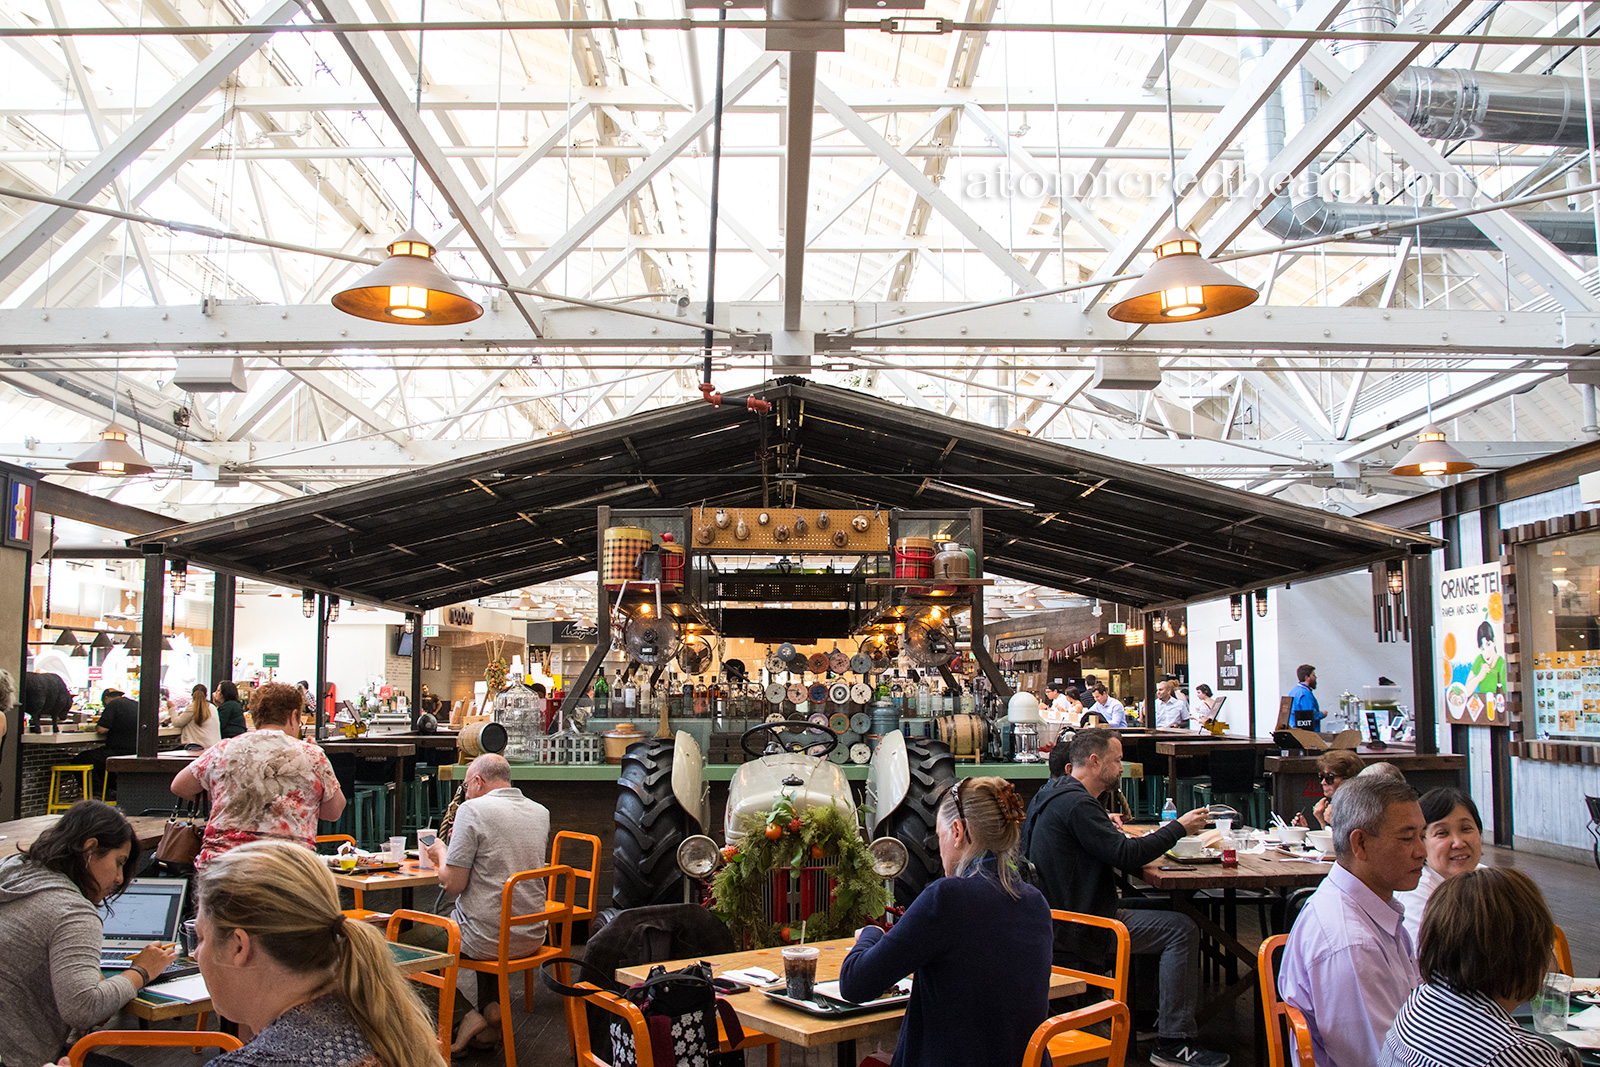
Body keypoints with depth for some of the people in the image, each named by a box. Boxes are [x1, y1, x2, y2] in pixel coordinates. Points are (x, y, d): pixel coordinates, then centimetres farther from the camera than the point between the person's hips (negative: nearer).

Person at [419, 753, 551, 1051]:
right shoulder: (540, 813, 7)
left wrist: (442, 853, 6)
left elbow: (453, 885, -14)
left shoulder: (473, 810, -13)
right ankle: (492, 1006, 25)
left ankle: (474, 1011, 16)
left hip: (487, 940, -6)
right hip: (532, 937, 6)